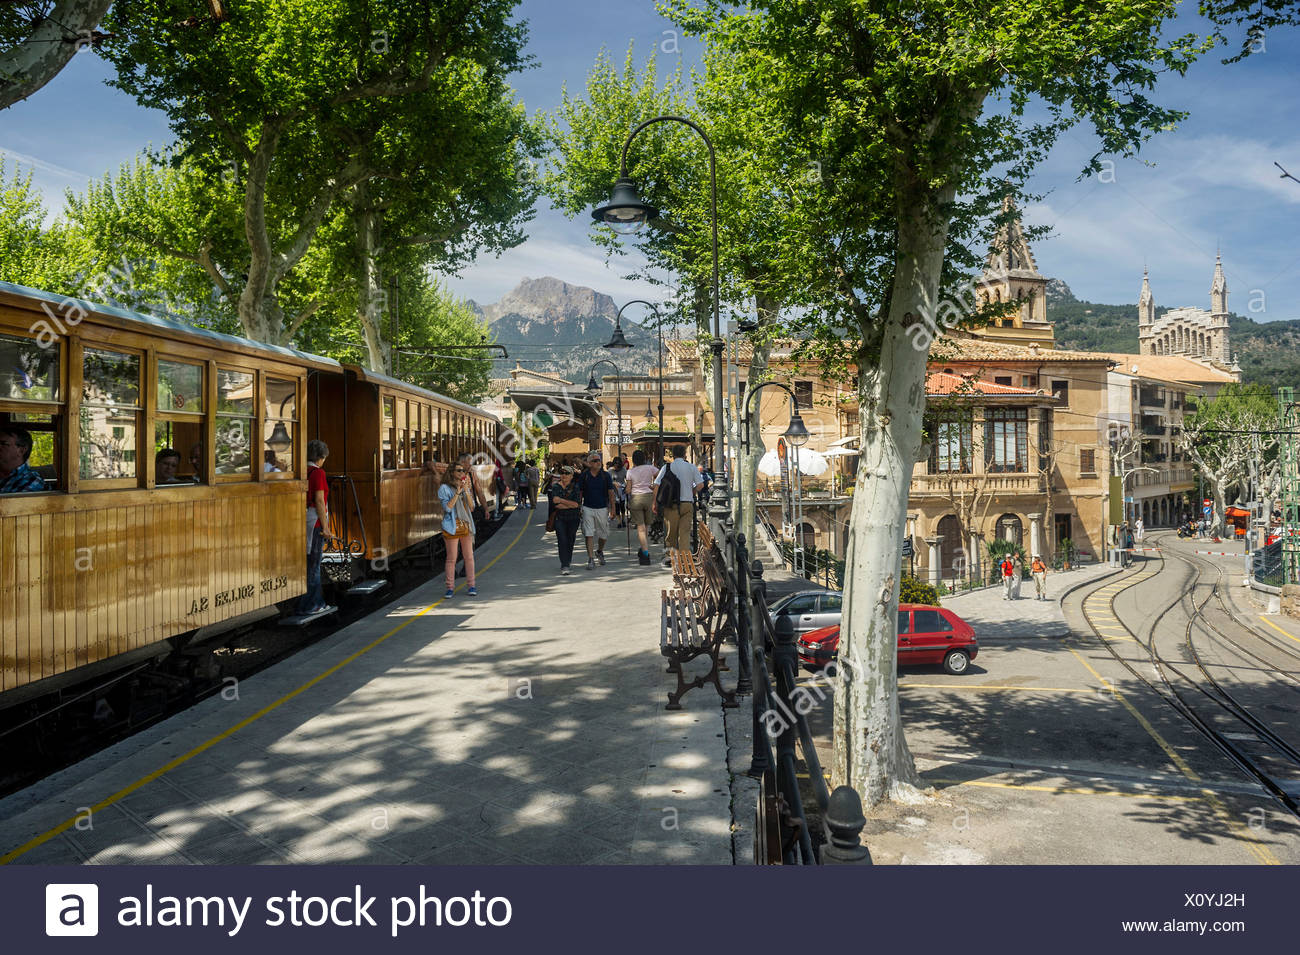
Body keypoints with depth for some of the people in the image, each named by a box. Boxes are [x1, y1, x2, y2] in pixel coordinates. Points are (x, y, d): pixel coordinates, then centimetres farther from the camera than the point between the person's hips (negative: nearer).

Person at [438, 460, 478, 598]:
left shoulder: (466, 486, 11)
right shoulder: (444, 488, -4)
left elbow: (472, 507, 4)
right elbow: (447, 507, -13)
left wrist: (467, 492, -9)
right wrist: (458, 493, -17)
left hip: (466, 525, 5)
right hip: (452, 526, -5)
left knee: (469, 556, 6)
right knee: (451, 558, -1)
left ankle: (471, 585, 14)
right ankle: (450, 587, 8)